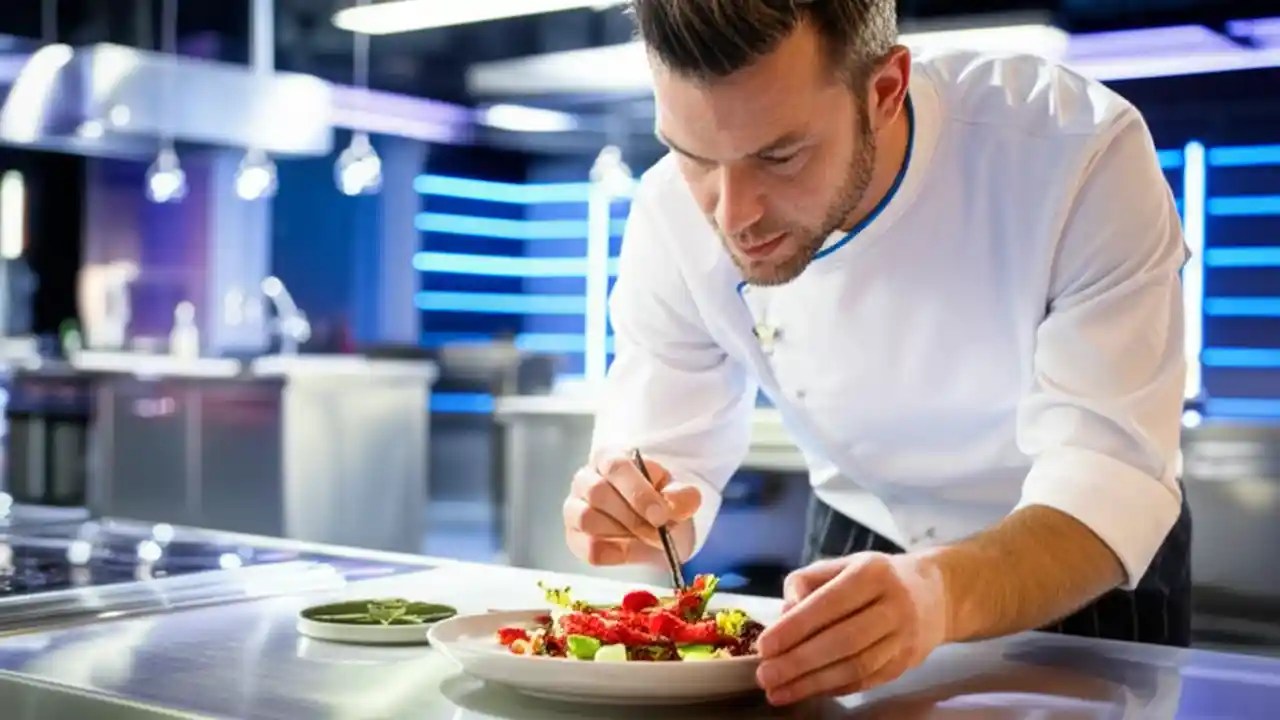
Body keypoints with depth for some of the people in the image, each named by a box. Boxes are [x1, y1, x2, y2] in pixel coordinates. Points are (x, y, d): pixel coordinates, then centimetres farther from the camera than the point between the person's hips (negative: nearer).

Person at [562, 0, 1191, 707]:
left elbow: (1110, 478, -31)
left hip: (1092, 568, -2)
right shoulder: (674, 214, -17)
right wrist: (629, 518, -32)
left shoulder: (1085, 156, -27)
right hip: (855, 556, 2)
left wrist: (943, 593, -49)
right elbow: (666, 458, -11)